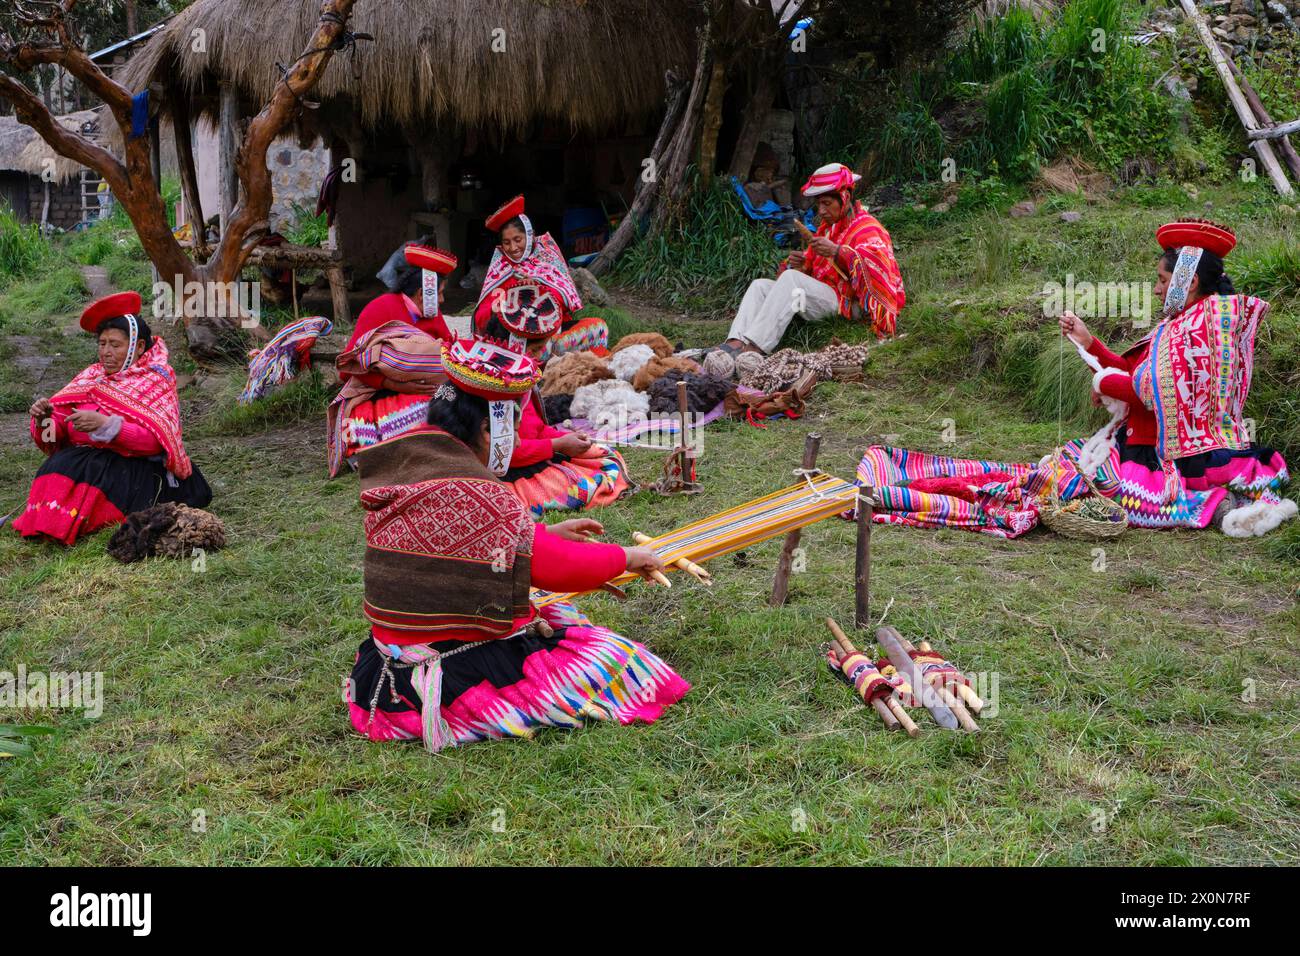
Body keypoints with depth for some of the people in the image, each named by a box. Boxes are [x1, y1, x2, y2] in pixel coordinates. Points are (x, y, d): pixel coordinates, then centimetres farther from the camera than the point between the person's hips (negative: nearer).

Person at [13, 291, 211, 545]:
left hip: (137, 471, -5)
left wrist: (105, 424, -28)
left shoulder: (156, 379, -1)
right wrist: (45, 418, -15)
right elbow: (58, 437, 8)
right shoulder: (91, 376, 13)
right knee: (60, 464, -25)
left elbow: (156, 441, -16)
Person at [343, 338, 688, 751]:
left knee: (561, 616, 26)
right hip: (459, 677, -9)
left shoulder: (402, 467, 2)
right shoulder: (473, 494, -25)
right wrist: (626, 557, 0)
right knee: (612, 658, -3)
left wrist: (545, 533, 17)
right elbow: (557, 567, -16)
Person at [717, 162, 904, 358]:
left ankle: (753, 347, -40)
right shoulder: (826, 228, 24)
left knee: (791, 278, -29)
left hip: (844, 303, -9)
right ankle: (737, 342, -32)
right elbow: (811, 266, 23)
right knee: (760, 285, -6)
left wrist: (836, 251, -31)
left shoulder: (866, 227, -2)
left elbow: (880, 262, -21)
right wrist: (798, 265, -2)